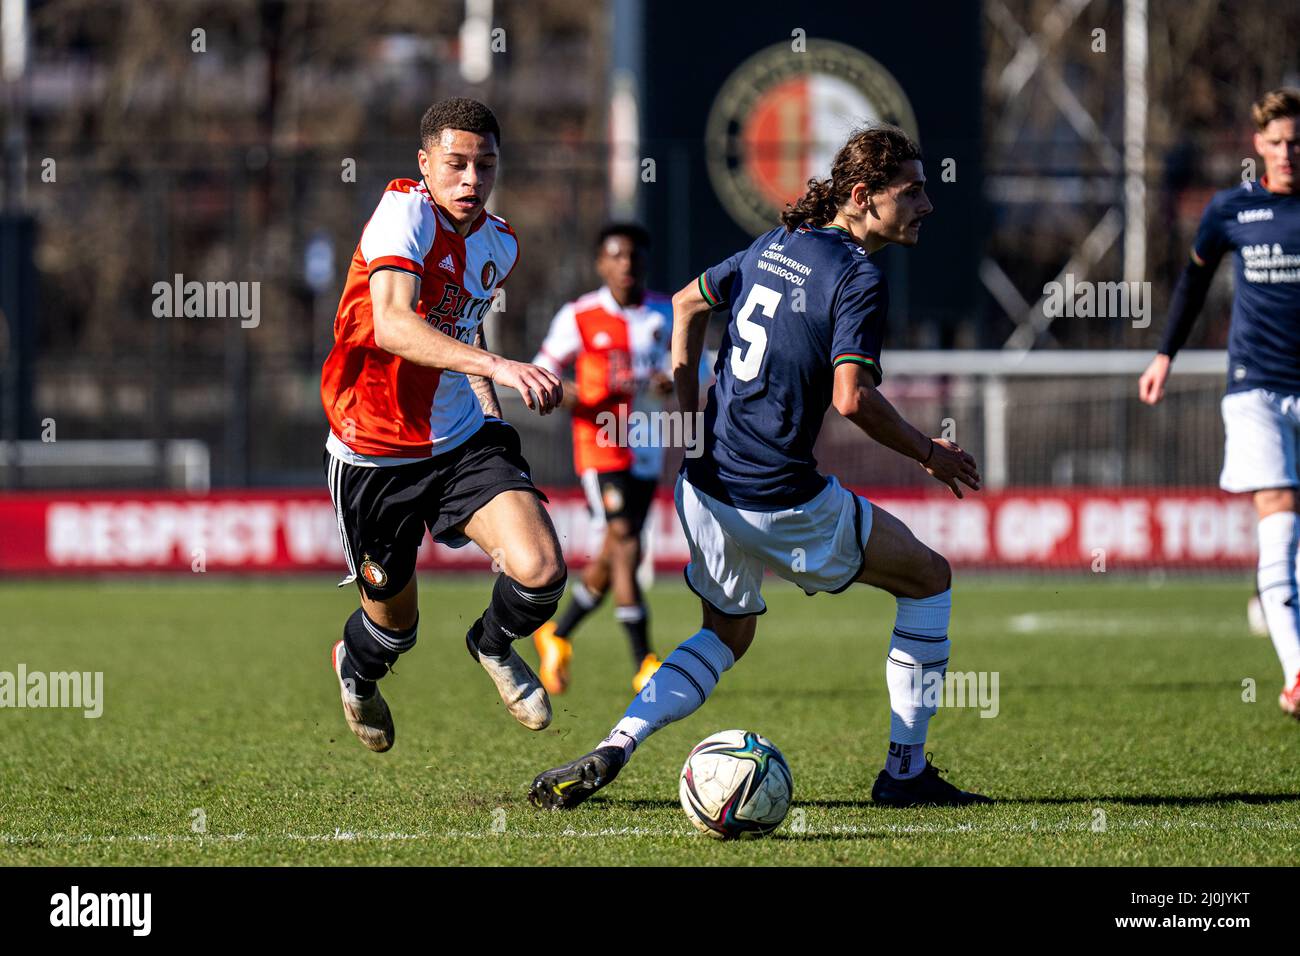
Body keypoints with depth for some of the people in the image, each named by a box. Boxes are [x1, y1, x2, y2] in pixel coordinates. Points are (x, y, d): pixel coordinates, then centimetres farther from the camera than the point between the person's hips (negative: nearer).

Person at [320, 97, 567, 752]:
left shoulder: (499, 244, 3)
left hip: (464, 439, 4)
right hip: (375, 452, -4)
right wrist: (496, 367, -48)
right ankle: (356, 667, 51)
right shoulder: (404, 212, -20)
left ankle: (494, 646, 18)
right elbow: (390, 325, -37)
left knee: (539, 570, -19)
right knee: (394, 622, 11)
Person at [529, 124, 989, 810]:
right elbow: (852, 398, -23)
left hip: (706, 488, 8)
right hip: (781, 503, -8)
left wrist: (687, 411, 24)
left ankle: (610, 752, 3)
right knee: (928, 579, 13)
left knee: (726, 637, 25)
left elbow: (688, 303, 24)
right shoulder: (858, 279, -13)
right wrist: (929, 455, -9)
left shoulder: (775, 246, 12)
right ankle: (905, 771, 14)